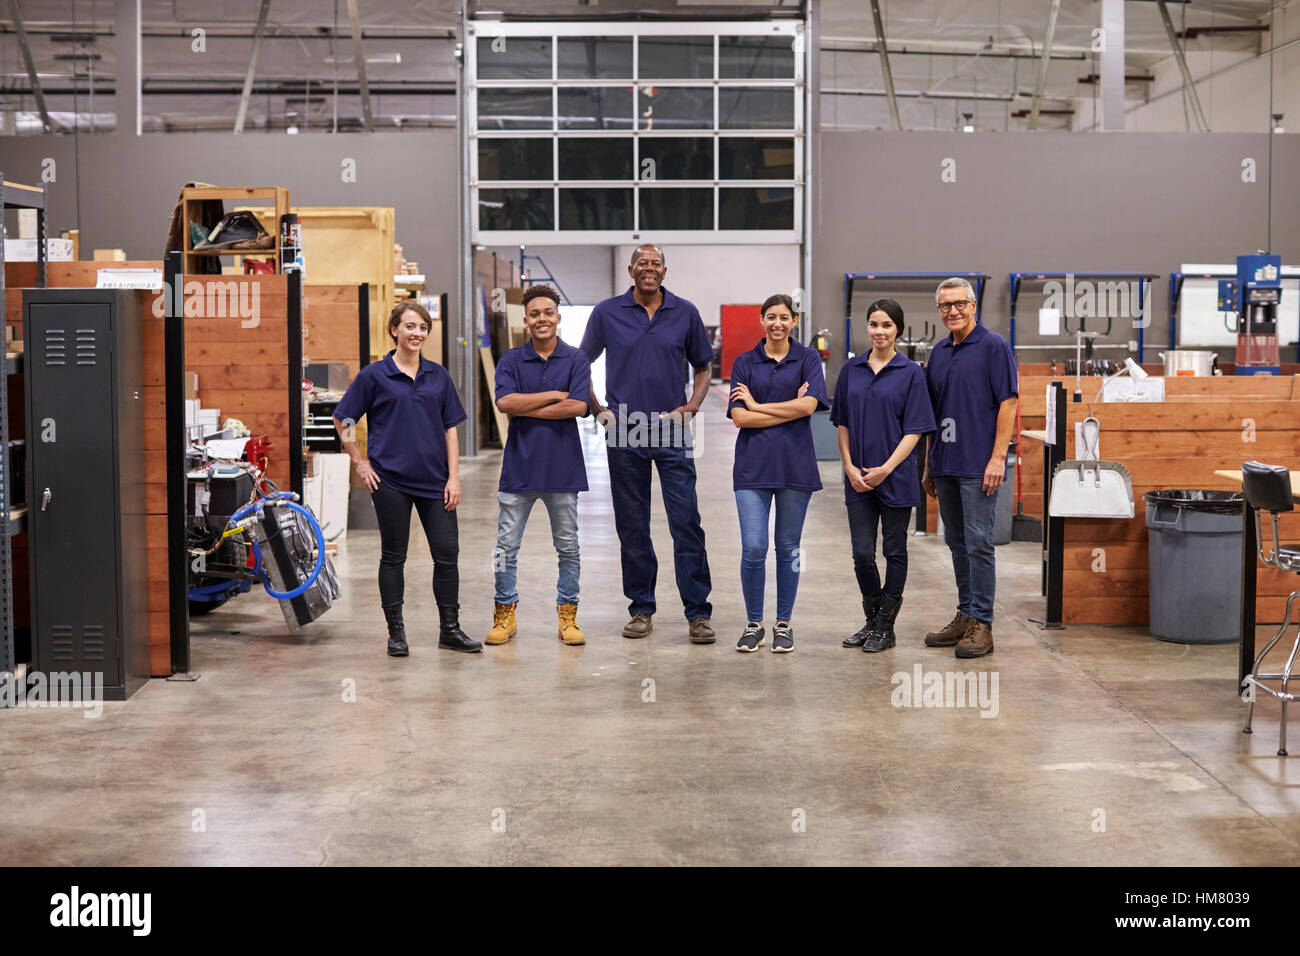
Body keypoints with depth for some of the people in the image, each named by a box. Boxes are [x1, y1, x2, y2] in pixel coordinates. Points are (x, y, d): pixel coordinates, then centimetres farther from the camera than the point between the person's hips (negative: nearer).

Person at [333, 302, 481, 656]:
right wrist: (360, 462, -1)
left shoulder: (438, 375, 8)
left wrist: (453, 477, 1)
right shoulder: (375, 375, -2)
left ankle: (450, 629, 14)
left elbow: (450, 427, 8)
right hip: (390, 480, -3)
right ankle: (396, 632, 14)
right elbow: (342, 419, 3)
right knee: (393, 556, 5)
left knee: (447, 553, 3)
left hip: (434, 480, 3)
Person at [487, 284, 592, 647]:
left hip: (562, 467, 0)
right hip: (519, 466, 0)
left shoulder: (576, 359, 2)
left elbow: (579, 406, -12)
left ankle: (567, 616, 18)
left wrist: (526, 409, -11)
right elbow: (505, 402, -12)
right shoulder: (511, 360, 4)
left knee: (568, 546, 8)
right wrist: (554, 395, -12)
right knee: (506, 546, 3)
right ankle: (505, 616, 14)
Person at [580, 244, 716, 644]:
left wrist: (692, 406, 1)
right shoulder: (607, 313, 4)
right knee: (632, 527, 6)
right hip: (624, 432, 0)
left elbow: (703, 366, 15)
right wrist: (597, 410, 3)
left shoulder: (685, 313, 6)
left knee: (687, 523, -5)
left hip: (671, 431, 0)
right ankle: (641, 610, 16)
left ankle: (698, 613, -2)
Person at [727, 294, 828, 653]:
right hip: (753, 465, 0)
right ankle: (753, 624, 10)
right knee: (753, 548, -6)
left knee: (788, 547, 7)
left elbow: (808, 405, -12)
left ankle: (783, 624, 18)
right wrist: (788, 410, -8)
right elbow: (739, 417, -4)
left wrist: (758, 406, -7)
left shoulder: (807, 359, 4)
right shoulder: (744, 363, 6)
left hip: (795, 464, 0)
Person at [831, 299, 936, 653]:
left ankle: (885, 627, 15)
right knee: (862, 553, 4)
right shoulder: (852, 369, 6)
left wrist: (886, 469, -15)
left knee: (894, 552, 6)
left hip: (896, 478, -3)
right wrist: (850, 467, -3)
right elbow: (843, 424, 9)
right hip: (858, 478, 3)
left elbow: (914, 430, -7)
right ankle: (872, 621, 21)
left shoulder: (911, 372, -4)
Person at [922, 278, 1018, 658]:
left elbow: (1008, 402, -10)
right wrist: (929, 466, 16)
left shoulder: (993, 346, -5)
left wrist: (997, 458, -16)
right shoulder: (939, 353, 14)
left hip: (978, 465, -7)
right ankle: (965, 616, 21)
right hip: (946, 465, 7)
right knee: (957, 542, 12)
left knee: (978, 543, -6)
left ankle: (981, 624, -1)